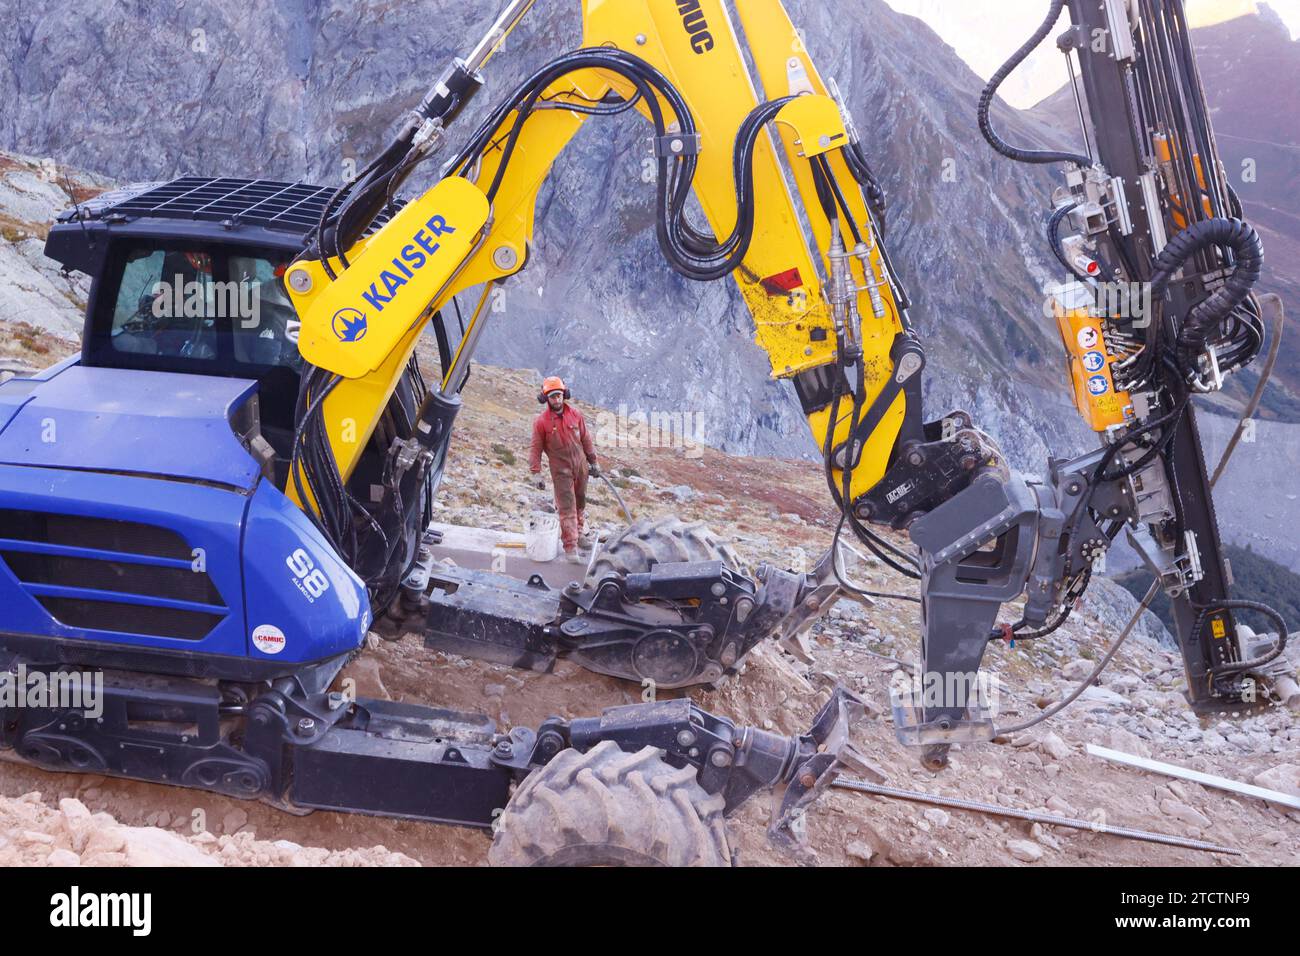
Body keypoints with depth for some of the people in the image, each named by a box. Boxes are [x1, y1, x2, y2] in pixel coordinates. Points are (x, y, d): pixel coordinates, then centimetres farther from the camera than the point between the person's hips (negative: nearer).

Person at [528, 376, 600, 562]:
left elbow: (586, 439, 7)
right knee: (567, 507, -6)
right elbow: (536, 449, -8)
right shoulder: (541, 421, -13)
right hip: (561, 470, -4)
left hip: (580, 465, 4)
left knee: (580, 501, 20)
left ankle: (579, 531, 42)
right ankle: (570, 546, -3)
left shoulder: (575, 414, -3)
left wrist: (593, 461, 11)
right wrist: (536, 473, -12)